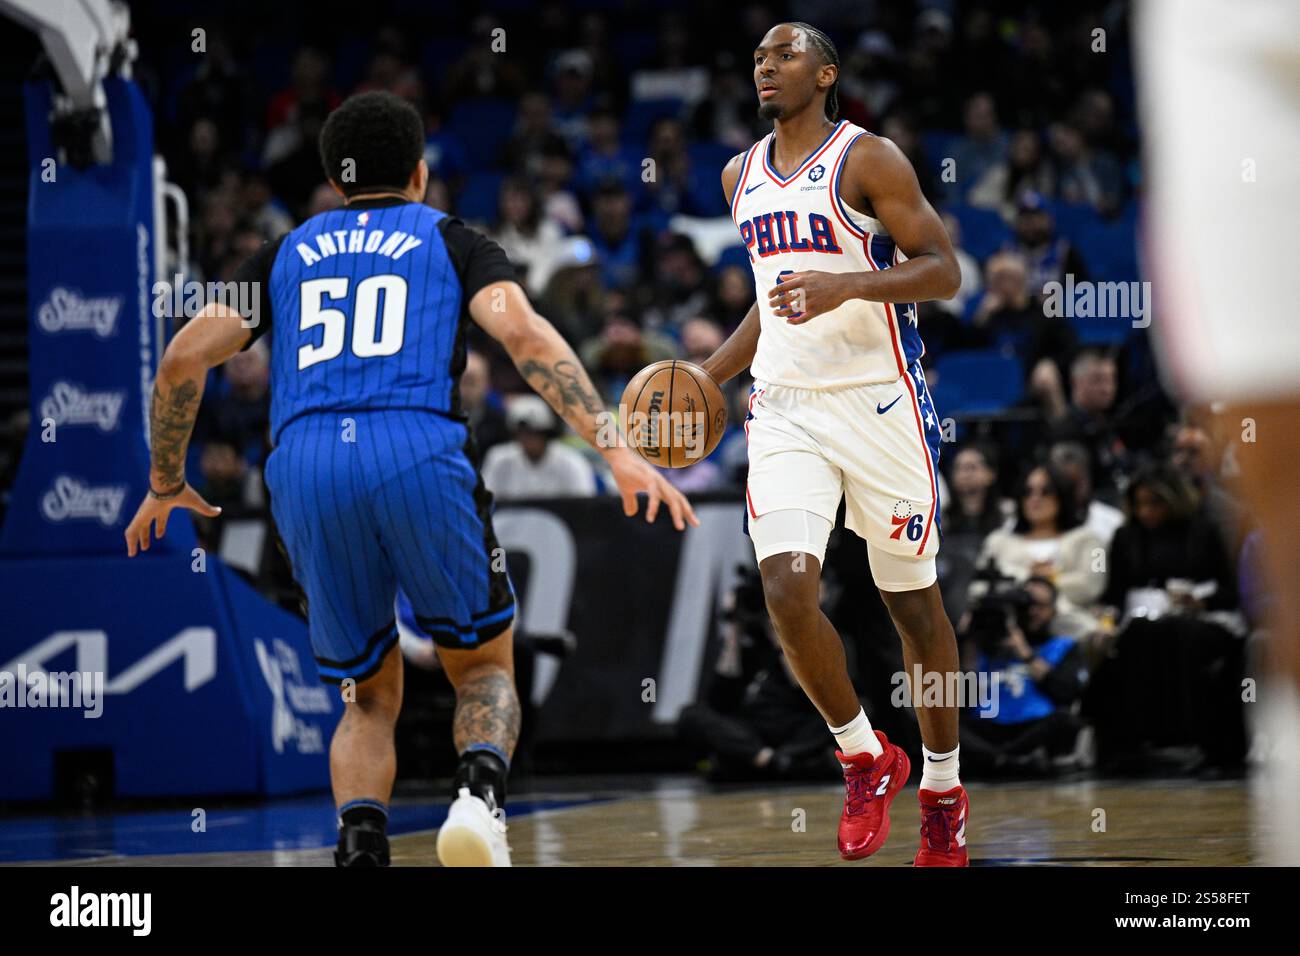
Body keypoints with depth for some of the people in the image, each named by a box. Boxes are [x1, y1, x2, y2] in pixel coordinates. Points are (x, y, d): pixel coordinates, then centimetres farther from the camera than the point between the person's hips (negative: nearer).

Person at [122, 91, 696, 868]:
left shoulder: (287, 255, 25)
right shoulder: (455, 242, 18)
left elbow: (184, 358, 15)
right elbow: (525, 335, -1)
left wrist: (165, 484, 28)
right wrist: (616, 448, -8)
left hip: (304, 469, 2)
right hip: (420, 455, -2)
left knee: (370, 701, 18)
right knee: (484, 666, 18)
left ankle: (362, 849, -10)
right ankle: (480, 794, -14)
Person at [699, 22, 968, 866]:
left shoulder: (869, 160, -6)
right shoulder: (743, 174, 13)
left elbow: (943, 271, -12)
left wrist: (848, 286, -27)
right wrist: (706, 378, 15)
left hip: (879, 401, -4)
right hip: (786, 408, 4)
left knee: (913, 602, 6)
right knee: (788, 592, -14)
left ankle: (944, 789, 22)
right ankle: (866, 757, 8)